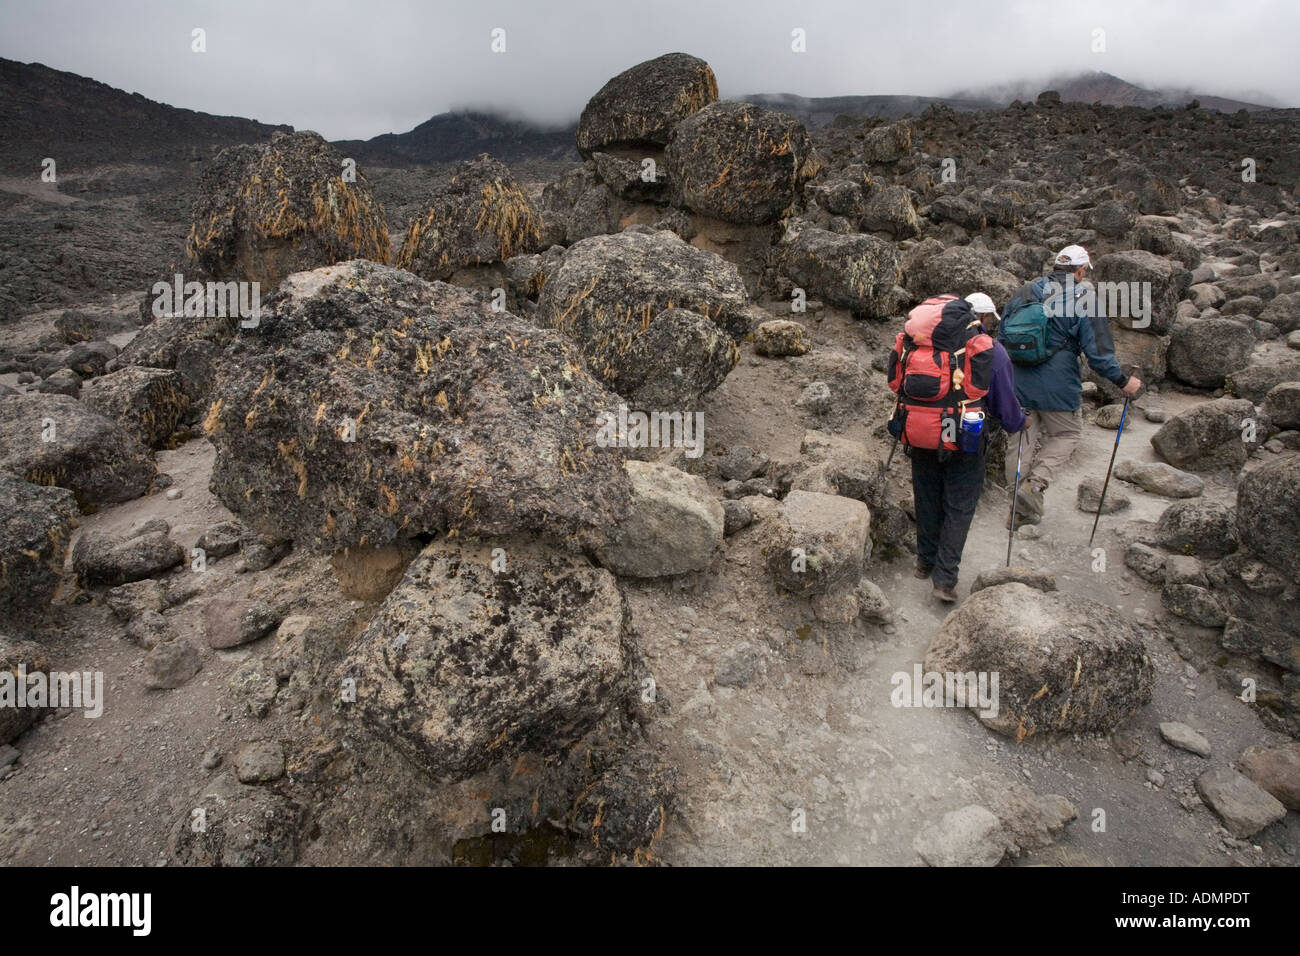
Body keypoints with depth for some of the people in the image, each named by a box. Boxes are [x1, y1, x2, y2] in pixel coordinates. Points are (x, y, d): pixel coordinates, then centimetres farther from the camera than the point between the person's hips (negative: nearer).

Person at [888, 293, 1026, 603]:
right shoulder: (989, 349, -4)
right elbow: (1005, 400, 3)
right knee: (959, 507, 9)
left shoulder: (917, 339, 7)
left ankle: (926, 562, 35)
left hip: (917, 434, 4)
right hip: (962, 438, -4)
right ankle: (945, 578, 7)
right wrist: (1018, 423, 24)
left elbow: (897, 380, 17)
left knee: (927, 501, 20)